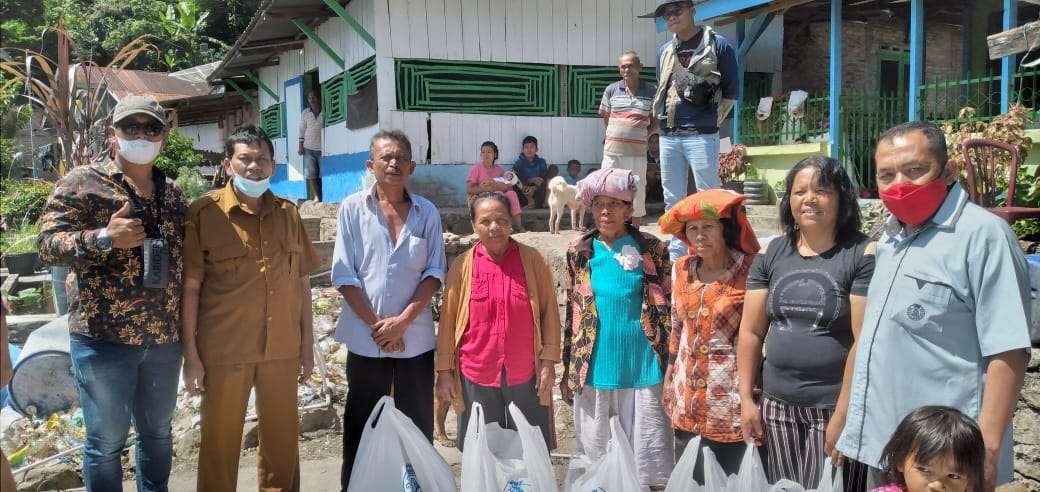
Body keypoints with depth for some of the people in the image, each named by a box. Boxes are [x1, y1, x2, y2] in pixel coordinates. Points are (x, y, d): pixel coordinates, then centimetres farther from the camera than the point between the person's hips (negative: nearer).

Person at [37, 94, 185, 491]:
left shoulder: (172, 193, 12)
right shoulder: (82, 181, -3)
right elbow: (46, 243, -9)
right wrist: (104, 238, -26)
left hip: (165, 338, 5)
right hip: (103, 338, -5)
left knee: (158, 432, 17)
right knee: (106, 440, 5)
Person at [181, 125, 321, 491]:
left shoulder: (288, 214, 7)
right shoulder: (204, 213, -6)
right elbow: (190, 288, -6)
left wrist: (307, 343, 9)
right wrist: (190, 354, -9)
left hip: (282, 348, 4)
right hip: (224, 349, -3)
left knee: (283, 437, 15)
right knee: (221, 441, 10)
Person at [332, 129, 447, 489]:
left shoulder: (427, 212, 2)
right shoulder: (352, 208, -1)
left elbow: (434, 273, 0)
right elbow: (344, 275, -4)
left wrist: (403, 320, -11)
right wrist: (376, 323, -10)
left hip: (415, 338, 1)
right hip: (365, 337, -1)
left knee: (417, 425, 9)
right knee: (361, 426, 10)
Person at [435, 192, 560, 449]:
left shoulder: (532, 259, -3)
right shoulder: (462, 265, -2)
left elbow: (549, 311, 0)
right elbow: (448, 319, 2)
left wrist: (549, 360, -4)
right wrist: (444, 370, 2)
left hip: (526, 375, 0)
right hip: (476, 377, 1)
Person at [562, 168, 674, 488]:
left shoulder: (651, 250, -2)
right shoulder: (579, 253, 4)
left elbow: (667, 311, 2)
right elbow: (572, 314, 9)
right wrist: (568, 369, 9)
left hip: (642, 370, -2)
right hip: (593, 370, 2)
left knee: (647, 461, 5)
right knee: (595, 456, 13)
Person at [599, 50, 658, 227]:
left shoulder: (651, 91, 1)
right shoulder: (611, 90, 4)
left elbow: (655, 120, 9)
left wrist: (643, 134, -1)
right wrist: (615, 134, 8)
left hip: (638, 151, 0)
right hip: (613, 150, 1)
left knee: (638, 192, 7)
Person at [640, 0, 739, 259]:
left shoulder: (718, 45, -2)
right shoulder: (664, 51, 15)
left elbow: (731, 91, 1)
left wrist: (712, 119, 0)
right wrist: (663, 120, 15)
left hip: (701, 136, -6)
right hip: (667, 136, 6)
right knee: (673, 199, 11)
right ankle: (676, 255, 20)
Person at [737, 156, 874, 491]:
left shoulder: (863, 255, -8)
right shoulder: (772, 253, 6)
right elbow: (750, 332, 8)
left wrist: (842, 415, -15)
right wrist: (746, 399, 5)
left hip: (833, 407, -4)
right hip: (777, 404, 5)